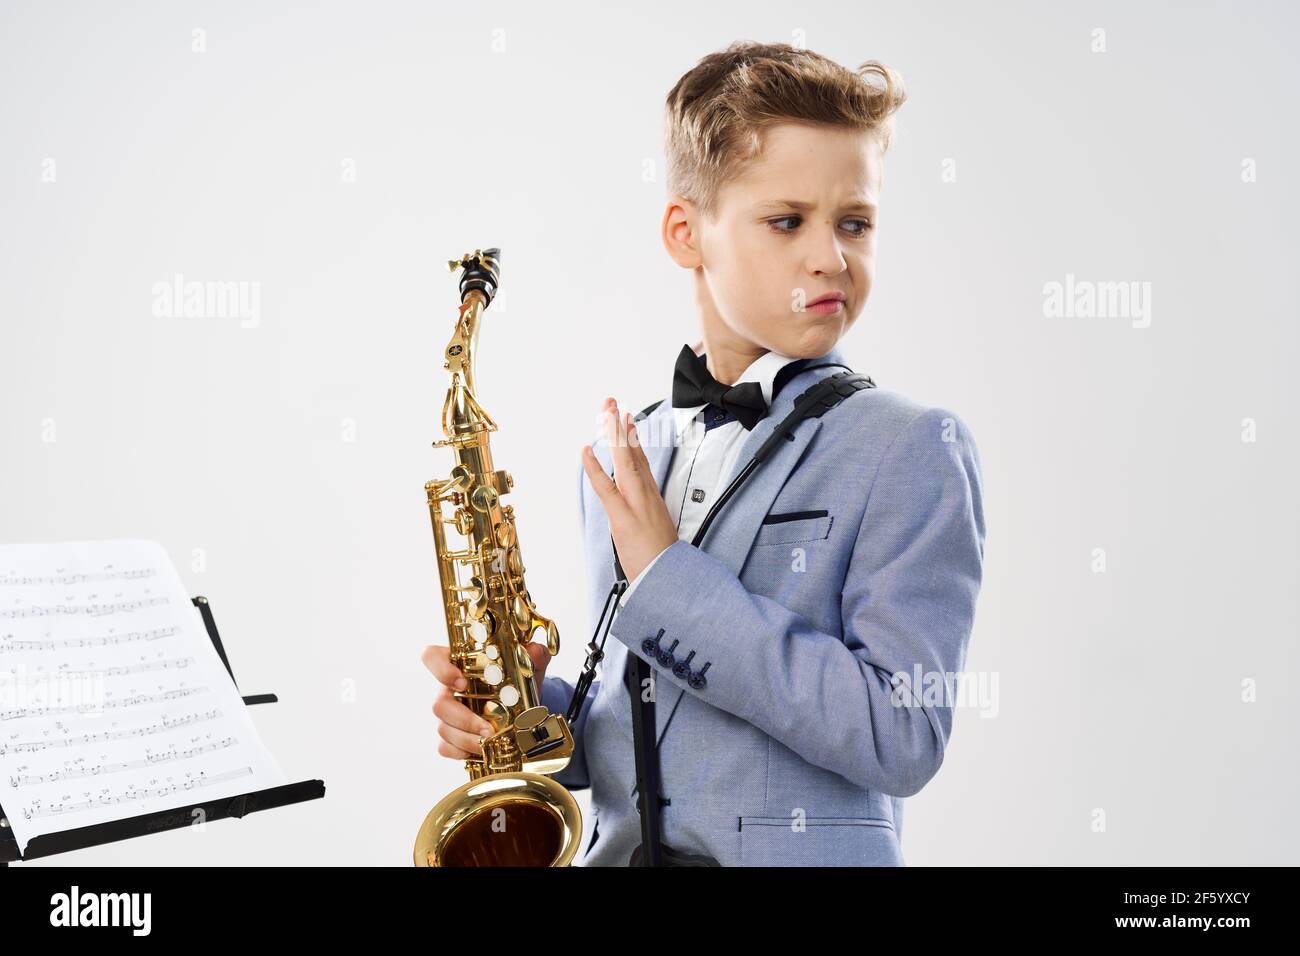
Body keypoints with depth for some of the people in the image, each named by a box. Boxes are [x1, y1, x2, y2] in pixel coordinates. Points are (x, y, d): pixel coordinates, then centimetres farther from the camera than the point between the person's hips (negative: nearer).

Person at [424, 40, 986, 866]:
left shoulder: (912, 450, -8)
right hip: (616, 848, 4)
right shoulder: (619, 464, 7)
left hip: (802, 849, -4)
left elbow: (902, 736, -17)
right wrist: (535, 716, -4)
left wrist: (671, 580, -16)